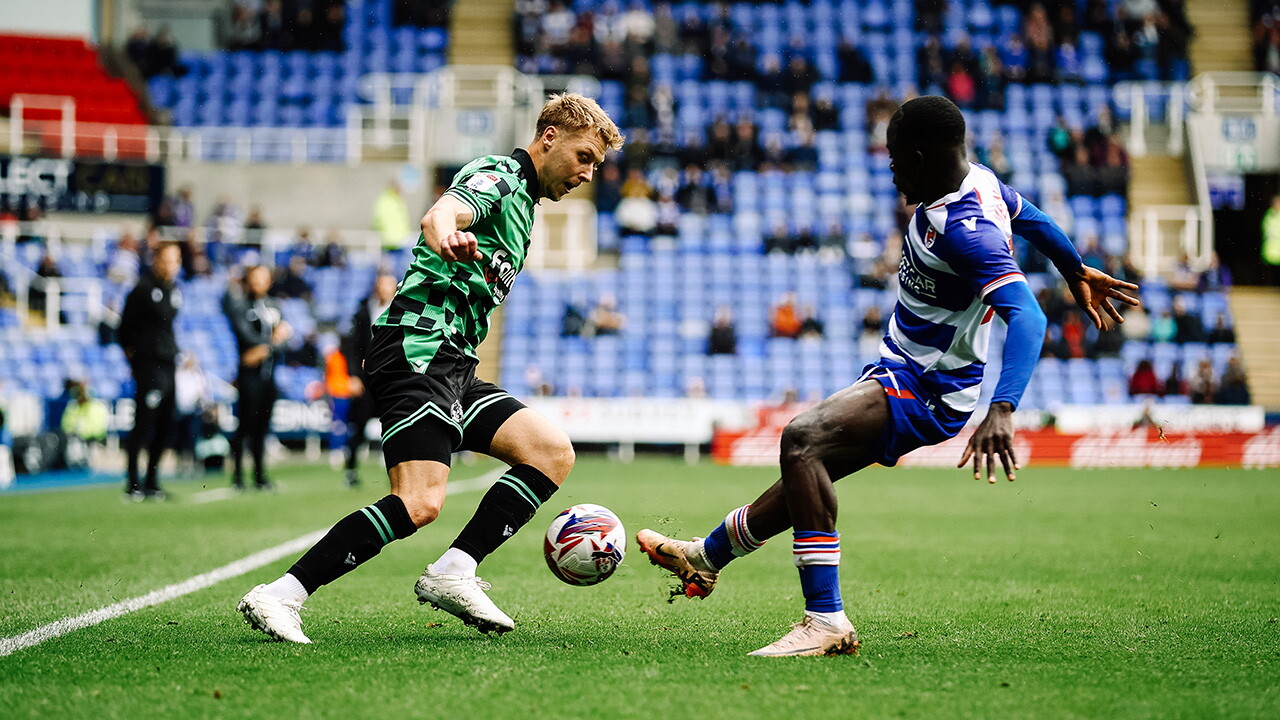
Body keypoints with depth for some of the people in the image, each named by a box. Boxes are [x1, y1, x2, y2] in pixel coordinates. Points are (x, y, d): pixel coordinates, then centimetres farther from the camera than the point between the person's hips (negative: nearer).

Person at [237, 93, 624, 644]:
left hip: (452, 365, 10)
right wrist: (445, 235, -49)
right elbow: (440, 213, -28)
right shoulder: (498, 174, -4)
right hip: (419, 346, -10)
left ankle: (452, 574, -8)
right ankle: (279, 597, -21)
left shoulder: (522, 200, 26)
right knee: (419, 504, -22)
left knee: (553, 453, -2)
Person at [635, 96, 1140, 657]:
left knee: (803, 440, -28)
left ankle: (826, 620, -30)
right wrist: (1077, 273, 42)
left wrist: (1001, 410, -52)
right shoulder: (978, 180, 2)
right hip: (902, 373, 10)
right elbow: (1032, 219, 23)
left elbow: (1027, 317, -39)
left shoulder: (963, 229, -28)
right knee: (808, 463, 21)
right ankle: (706, 557, 40)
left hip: (928, 393, -10)